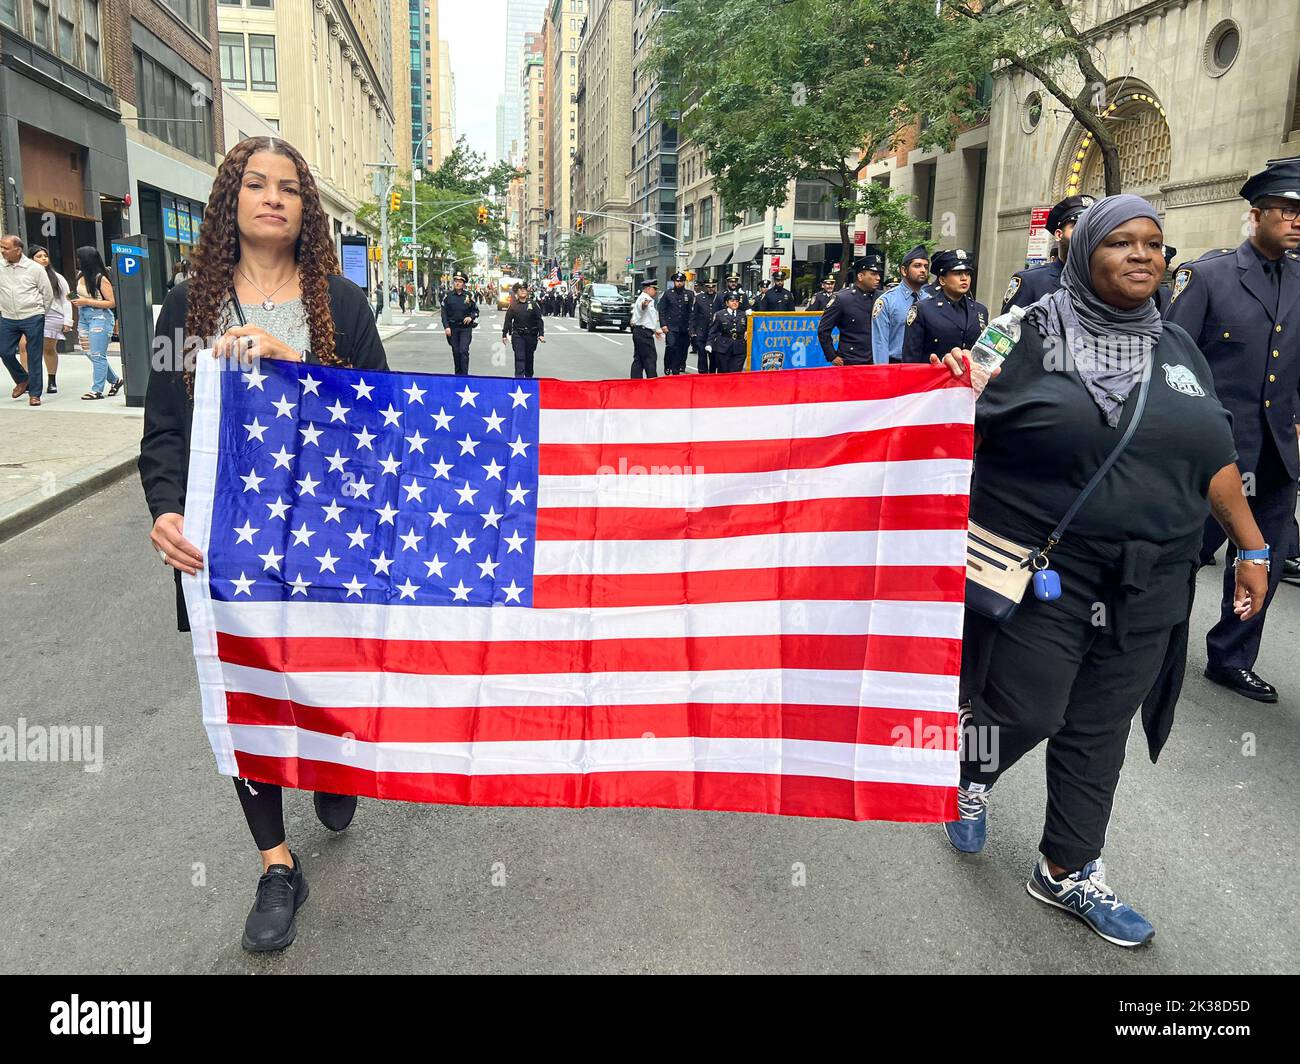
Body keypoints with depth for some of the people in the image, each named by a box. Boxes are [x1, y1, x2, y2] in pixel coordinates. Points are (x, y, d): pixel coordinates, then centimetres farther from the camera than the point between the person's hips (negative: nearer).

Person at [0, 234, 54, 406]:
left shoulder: (35, 268, -4)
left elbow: (48, 294, 4)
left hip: (32, 318, -3)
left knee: (34, 357, 0)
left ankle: (34, 393, 7)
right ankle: (22, 380, 27)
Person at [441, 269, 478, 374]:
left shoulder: (469, 296, 2)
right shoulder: (448, 296, 2)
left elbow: (476, 310, 10)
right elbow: (444, 312, 2)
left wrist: (471, 317, -11)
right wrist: (446, 327, -8)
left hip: (466, 328, -2)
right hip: (453, 328, 2)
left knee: (464, 351, -11)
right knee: (455, 352, 7)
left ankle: (464, 374, -8)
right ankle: (457, 374, 17)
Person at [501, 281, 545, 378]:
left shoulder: (533, 304, 0)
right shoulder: (513, 305, 2)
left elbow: (540, 320, -1)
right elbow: (507, 320, 6)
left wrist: (541, 334, -8)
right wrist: (504, 334, 5)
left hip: (531, 335, 1)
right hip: (517, 335, -1)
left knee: (529, 358, 13)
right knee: (519, 358, -7)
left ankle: (529, 376, 30)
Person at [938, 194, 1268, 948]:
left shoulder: (1176, 349, 10)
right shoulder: (1031, 336, -5)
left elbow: (1215, 458, 14)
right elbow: (966, 432, -5)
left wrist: (1252, 547, 13)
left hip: (1145, 587, 5)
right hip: (1038, 572, -5)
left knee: (1100, 731, 12)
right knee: (1026, 711, 1)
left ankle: (1068, 872, 30)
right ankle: (974, 776, 37)